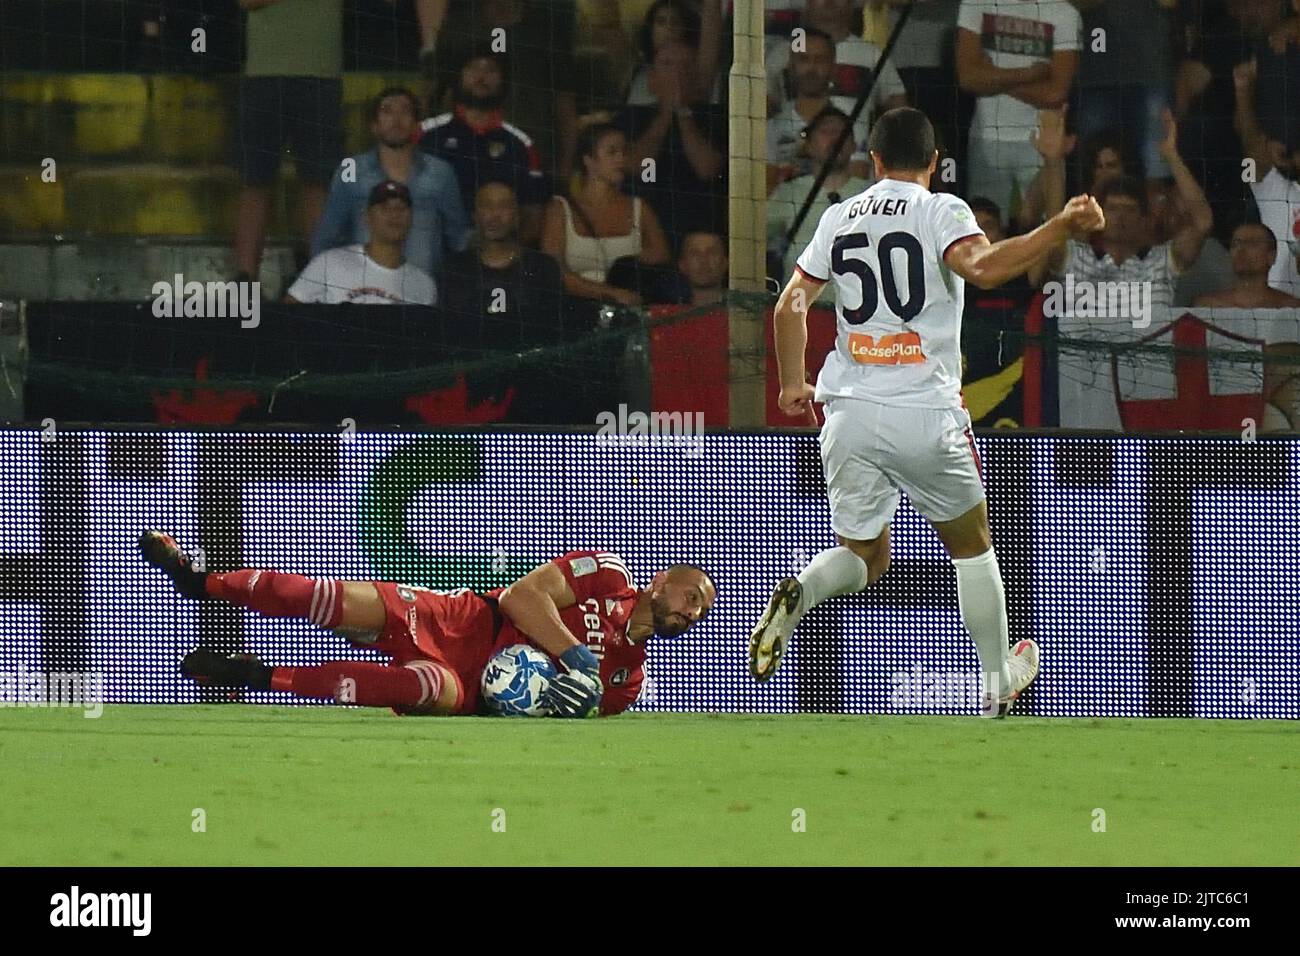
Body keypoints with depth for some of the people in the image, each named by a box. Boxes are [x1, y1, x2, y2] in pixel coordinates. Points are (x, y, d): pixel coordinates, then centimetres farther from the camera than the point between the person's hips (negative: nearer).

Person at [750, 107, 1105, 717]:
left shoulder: (839, 218, 11)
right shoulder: (940, 211, -4)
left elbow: (790, 305, 14)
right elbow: (983, 268, -23)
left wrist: (792, 385, 27)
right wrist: (1062, 227, -22)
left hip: (851, 411, 3)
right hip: (926, 414, -3)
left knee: (864, 556, 14)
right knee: (971, 546, 16)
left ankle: (799, 594, -18)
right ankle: (997, 684, 22)